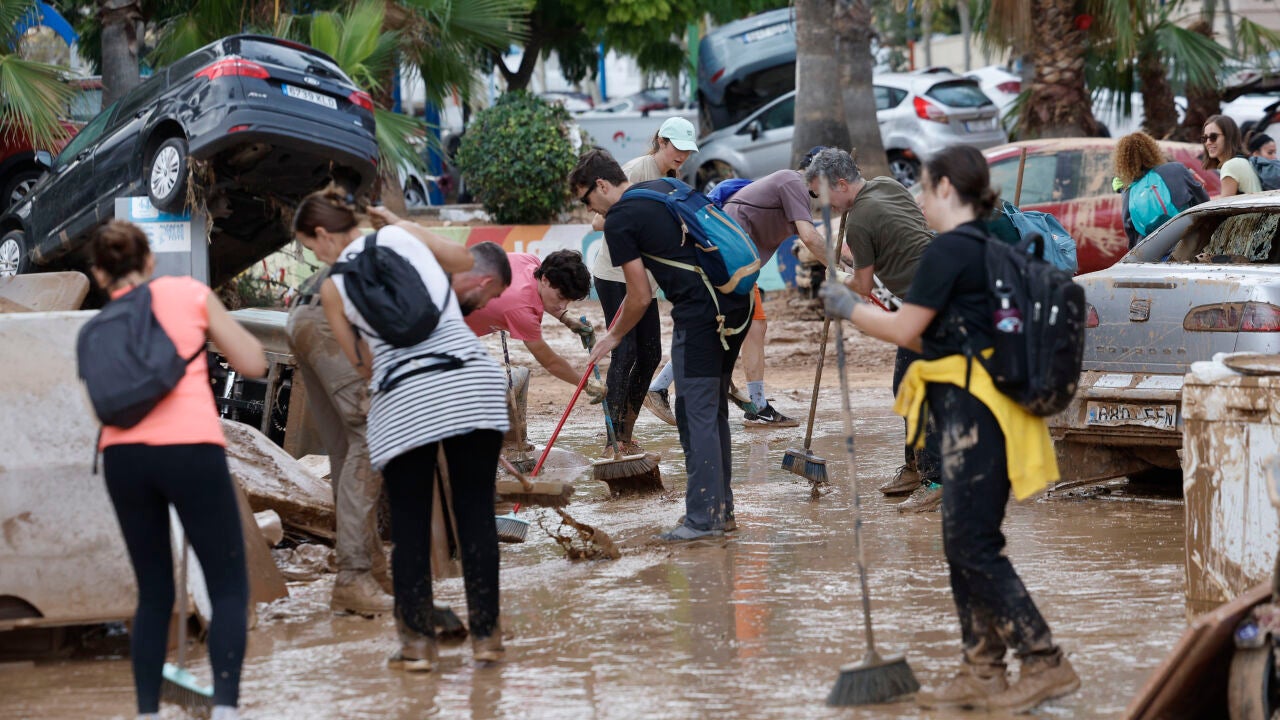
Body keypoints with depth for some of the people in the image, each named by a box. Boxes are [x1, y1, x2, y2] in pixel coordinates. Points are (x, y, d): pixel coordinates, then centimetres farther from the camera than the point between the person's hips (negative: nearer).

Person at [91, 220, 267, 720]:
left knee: (154, 593, 17)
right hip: (190, 448, -3)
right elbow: (253, 364, 13)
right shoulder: (190, 293, 13)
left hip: (123, 453, 3)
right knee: (229, 588, 4)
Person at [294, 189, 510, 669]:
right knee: (475, 513, 7)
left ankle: (417, 641, 7)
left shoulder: (333, 288, 6)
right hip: (471, 382, 2)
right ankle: (485, 635, 9)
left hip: (403, 398, -2)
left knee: (409, 522, 8)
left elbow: (363, 365, 12)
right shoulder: (403, 235, 8)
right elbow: (464, 261, 24)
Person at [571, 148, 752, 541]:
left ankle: (703, 518, -5)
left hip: (700, 313, -9)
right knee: (714, 410, 16)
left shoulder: (619, 220, -5)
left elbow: (641, 297, -5)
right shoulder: (664, 188, 19)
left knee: (696, 413, -5)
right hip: (737, 301, 9)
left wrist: (613, 337, 12)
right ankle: (722, 509, 21)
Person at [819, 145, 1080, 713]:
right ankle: (981, 672, 14)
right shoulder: (985, 250, 17)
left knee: (973, 545, -8)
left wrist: (850, 309, 7)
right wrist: (863, 312, 26)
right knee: (965, 544, 12)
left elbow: (906, 330, -7)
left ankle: (1045, 663, -10)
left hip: (971, 410, -10)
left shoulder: (949, 250, -12)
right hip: (978, 408, 10)